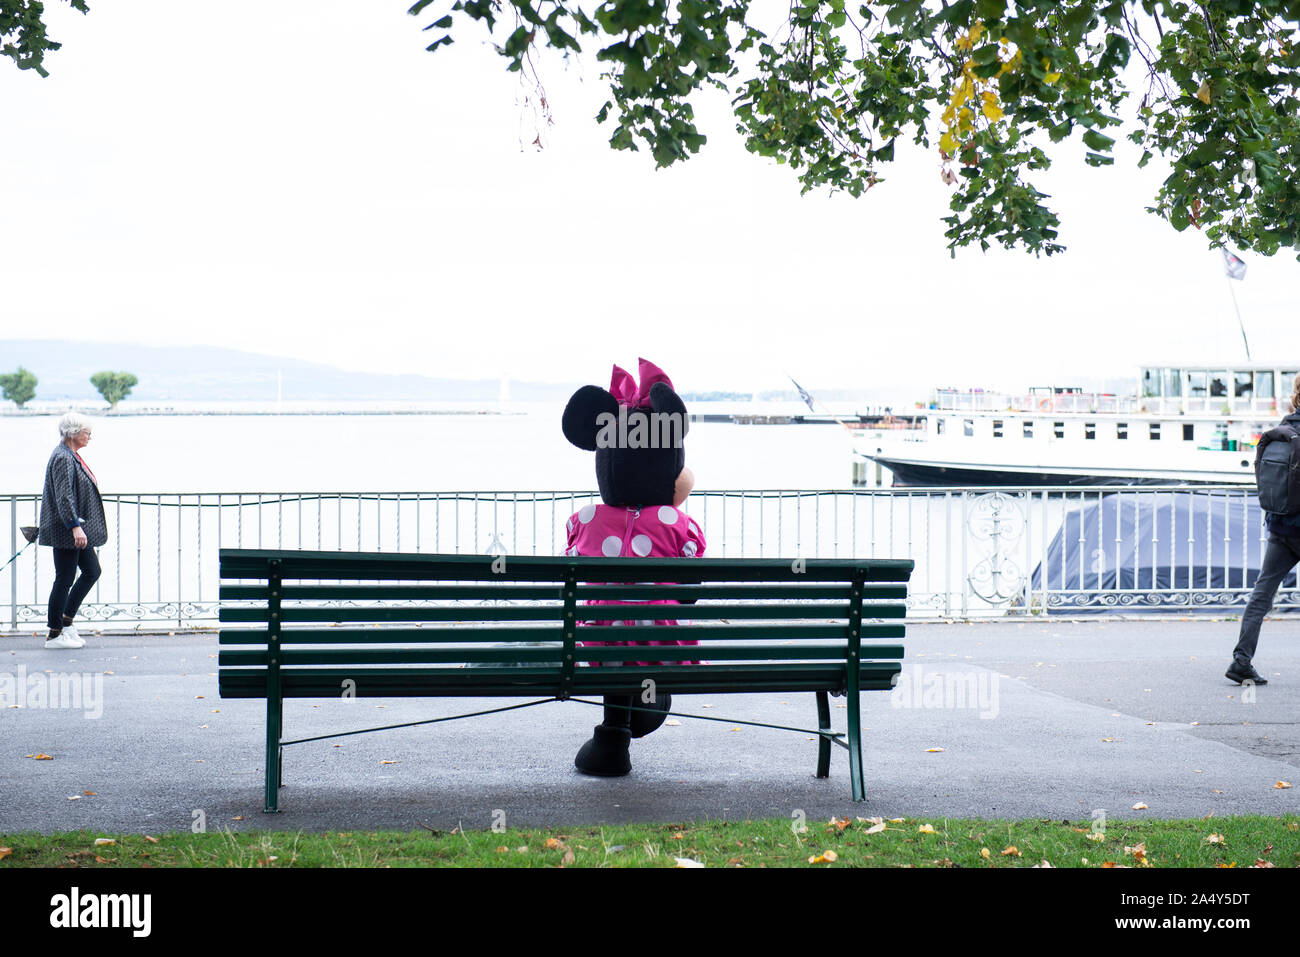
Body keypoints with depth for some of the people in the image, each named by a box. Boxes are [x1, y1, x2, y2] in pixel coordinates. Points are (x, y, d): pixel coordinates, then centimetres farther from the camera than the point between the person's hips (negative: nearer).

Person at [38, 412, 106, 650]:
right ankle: (54, 635, 4)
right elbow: (64, 497, -24)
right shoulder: (63, 458, -17)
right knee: (65, 579, -4)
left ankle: (66, 621, 20)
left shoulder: (71, 456, 14)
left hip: (76, 531, 10)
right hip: (65, 532, -10)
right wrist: (75, 527, -29)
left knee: (92, 571, 13)